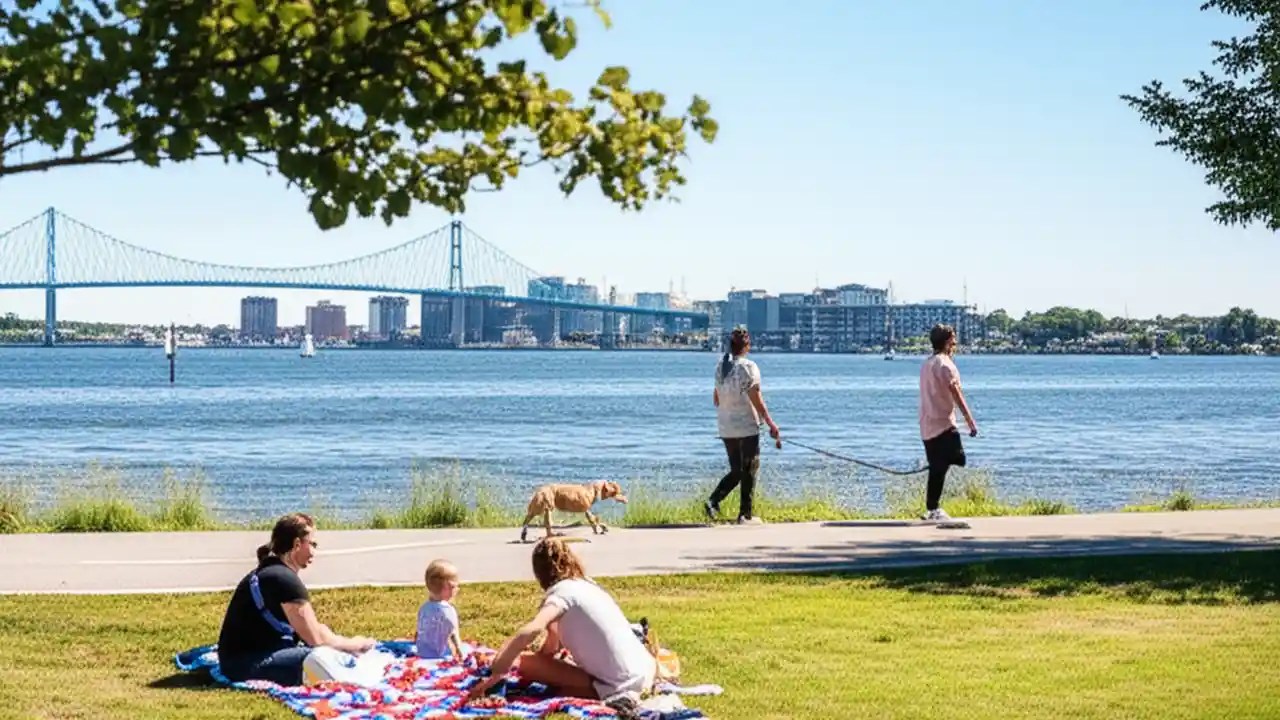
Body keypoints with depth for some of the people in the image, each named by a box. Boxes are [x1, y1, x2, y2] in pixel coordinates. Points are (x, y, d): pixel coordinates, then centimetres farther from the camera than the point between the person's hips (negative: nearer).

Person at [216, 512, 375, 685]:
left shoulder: (269, 573, 16)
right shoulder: (283, 578, -16)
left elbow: (308, 629, 17)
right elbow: (315, 637, -16)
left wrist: (348, 645, 6)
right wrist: (353, 645, 0)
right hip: (246, 662, -11)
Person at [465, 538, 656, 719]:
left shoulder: (563, 591, -8)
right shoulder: (587, 586, 16)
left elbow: (529, 631, -26)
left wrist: (494, 676, -21)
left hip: (617, 686, -8)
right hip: (644, 673, 8)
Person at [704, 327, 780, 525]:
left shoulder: (720, 366, 8)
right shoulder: (748, 367, -13)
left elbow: (716, 399, 16)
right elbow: (757, 400, -14)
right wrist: (770, 423, -7)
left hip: (726, 428, 6)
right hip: (747, 427, -6)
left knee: (736, 471, 16)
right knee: (749, 471, 5)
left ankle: (713, 501, -1)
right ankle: (745, 514, 6)